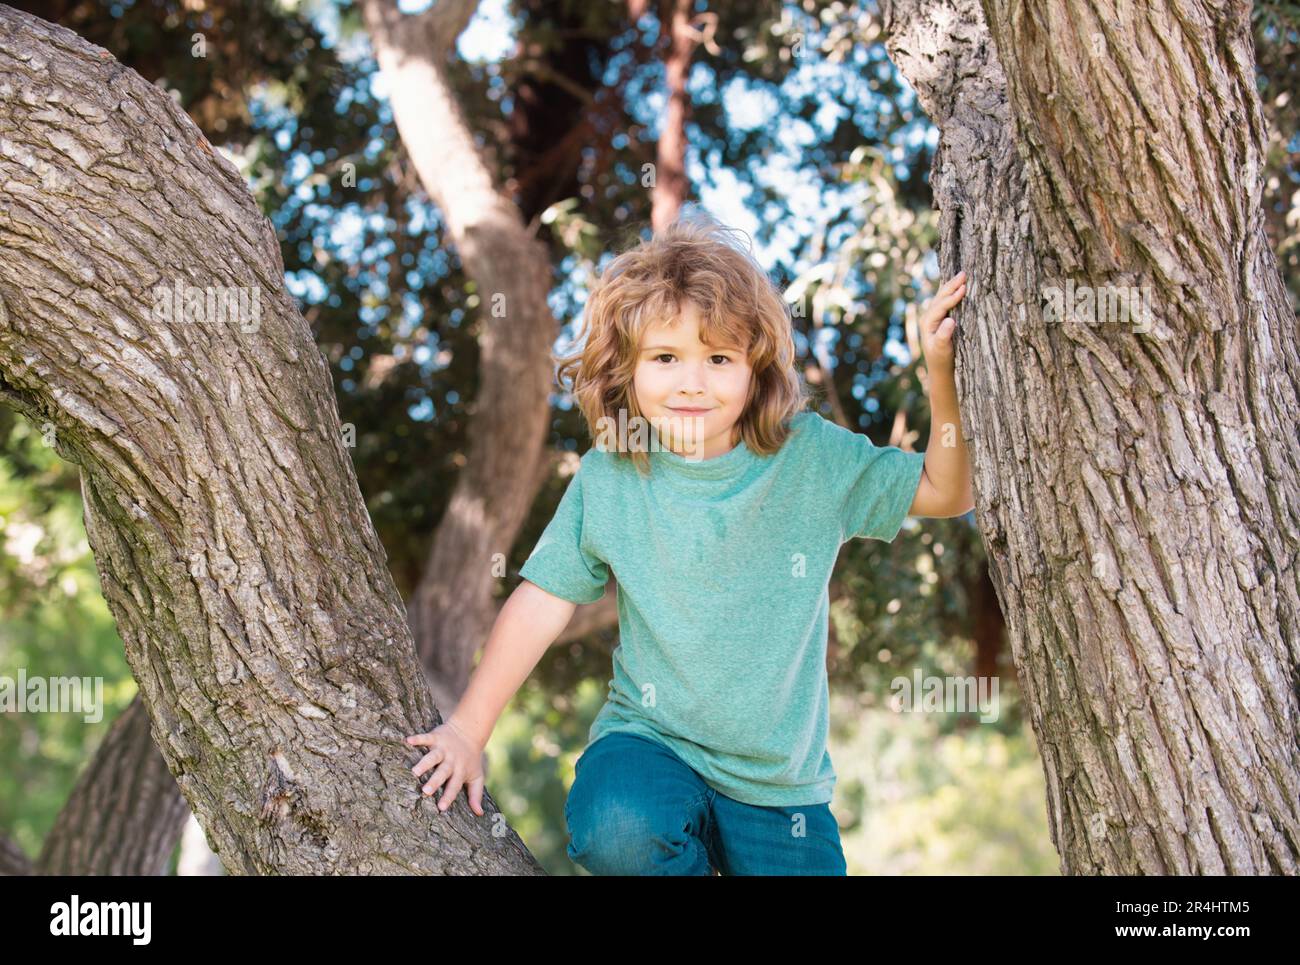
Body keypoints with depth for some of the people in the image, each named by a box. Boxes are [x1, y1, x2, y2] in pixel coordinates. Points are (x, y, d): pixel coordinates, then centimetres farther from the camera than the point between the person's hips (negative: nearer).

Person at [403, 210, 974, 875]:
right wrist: (468, 731, -1)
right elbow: (543, 601, -1)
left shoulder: (813, 458, -6)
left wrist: (941, 372, -17)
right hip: (652, 741, -1)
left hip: (781, 782, 1)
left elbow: (946, 492, -3)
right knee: (619, 833, -31)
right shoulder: (607, 478, -6)